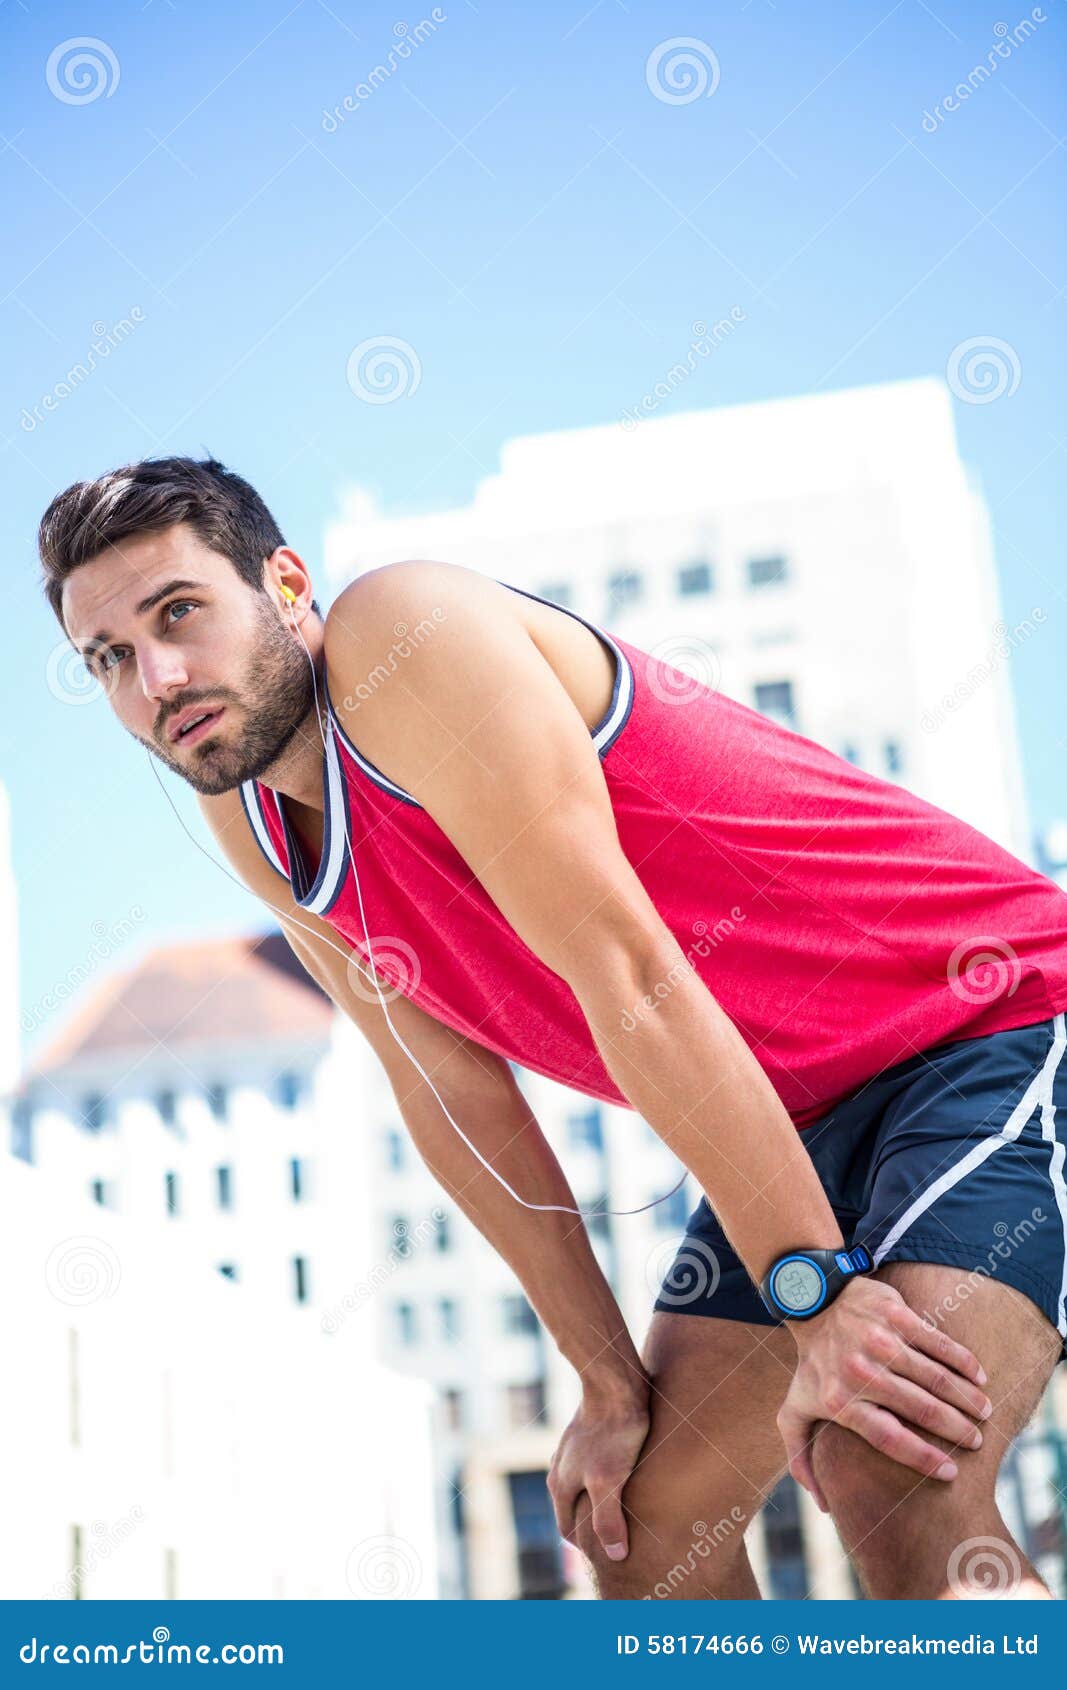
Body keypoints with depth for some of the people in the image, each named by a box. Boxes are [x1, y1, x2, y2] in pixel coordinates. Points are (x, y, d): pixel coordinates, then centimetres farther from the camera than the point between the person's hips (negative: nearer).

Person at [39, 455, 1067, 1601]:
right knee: (645, 1529, 9)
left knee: (887, 1481, -27)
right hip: (806, 1117, 8)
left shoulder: (404, 629, -20)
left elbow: (620, 965, -25)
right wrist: (611, 1379, 5)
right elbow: (454, 1097, 7)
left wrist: (818, 1290, -24)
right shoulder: (251, 832, 4)